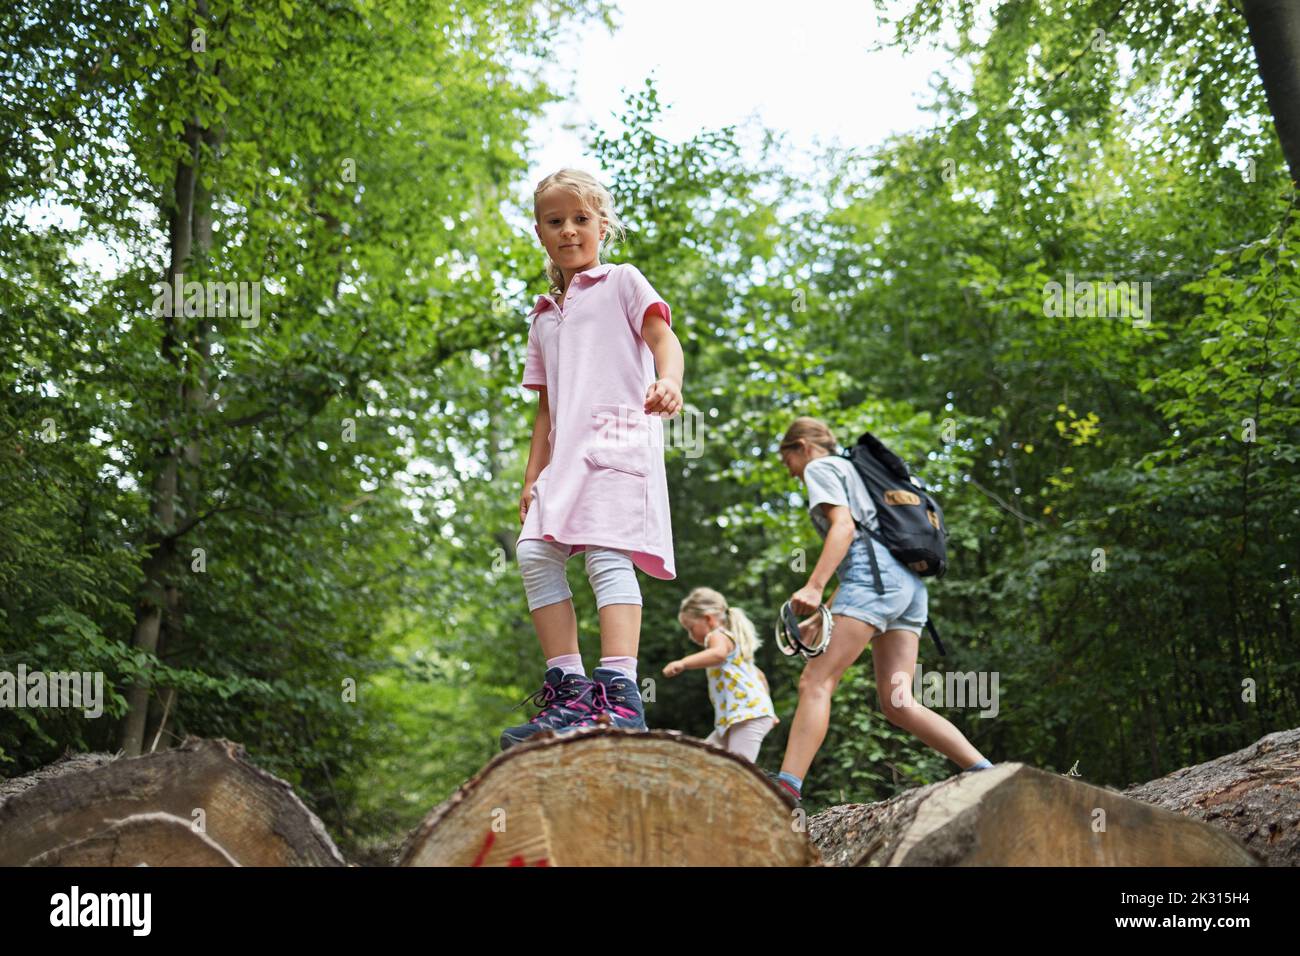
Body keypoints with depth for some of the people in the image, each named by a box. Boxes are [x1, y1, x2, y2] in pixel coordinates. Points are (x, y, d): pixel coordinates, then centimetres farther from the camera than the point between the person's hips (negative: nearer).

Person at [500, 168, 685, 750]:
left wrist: (668, 381, -28)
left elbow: (664, 338, -5)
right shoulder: (544, 317, 28)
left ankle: (618, 696, -30)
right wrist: (533, 473, 15)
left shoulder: (622, 282, 11)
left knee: (607, 552, -21)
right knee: (534, 553, -7)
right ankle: (568, 690, -5)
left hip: (619, 435, -7)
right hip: (567, 450, 7)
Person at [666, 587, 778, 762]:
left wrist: (683, 663, -40)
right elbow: (760, 675, 36)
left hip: (749, 714, -11)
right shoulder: (732, 640, 30)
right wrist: (768, 711, 41)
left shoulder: (718, 635, -2)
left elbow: (719, 653, -29)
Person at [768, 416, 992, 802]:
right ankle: (987, 774, -8)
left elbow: (843, 526, -10)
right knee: (896, 703, 1)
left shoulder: (820, 467, 10)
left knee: (815, 682, -15)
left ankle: (785, 790, -27)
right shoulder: (852, 472, 35)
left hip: (876, 574, -9)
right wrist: (819, 619, 27)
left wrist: (813, 587, -21)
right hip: (908, 582, 9)